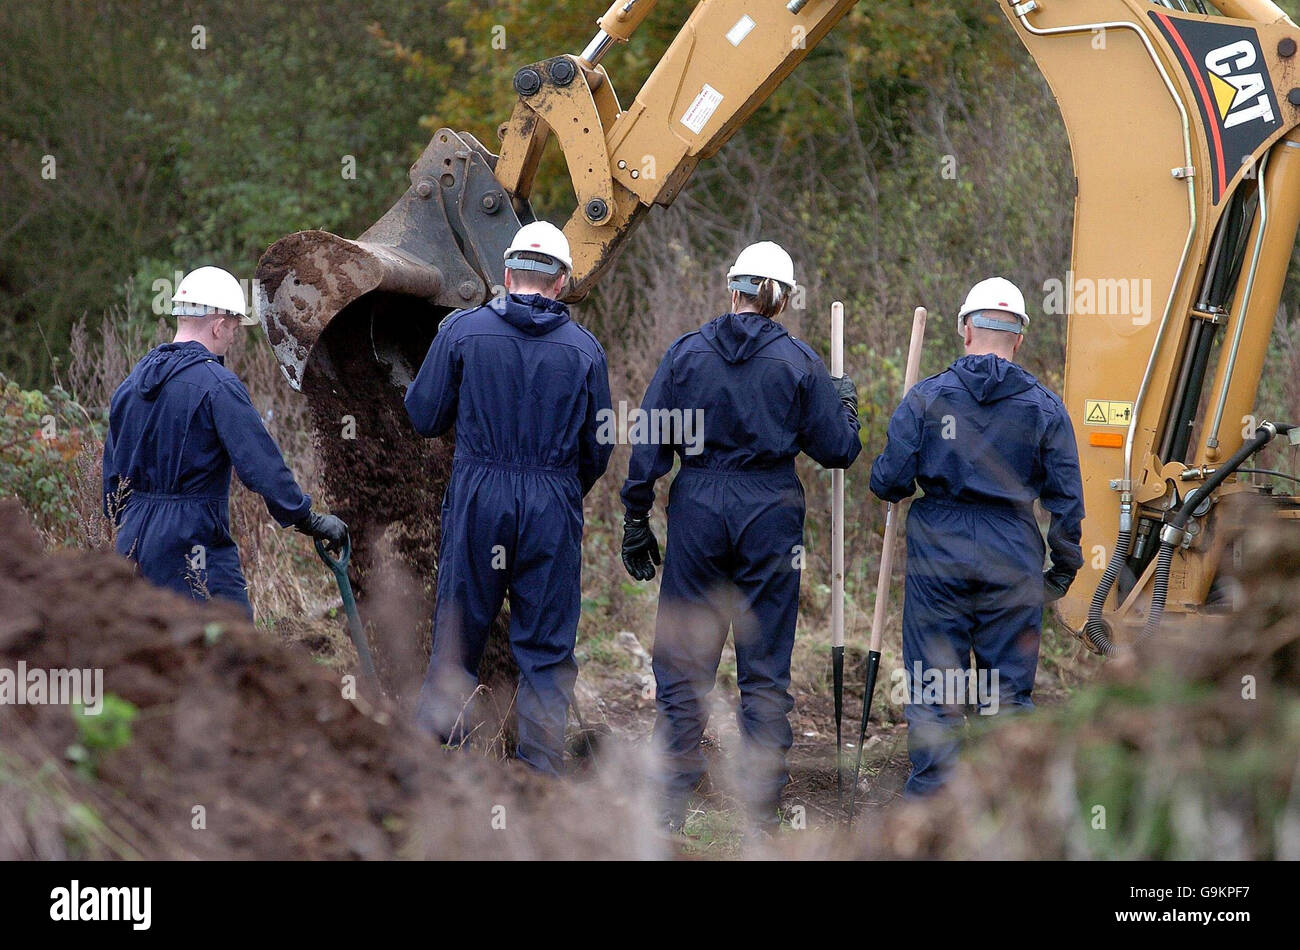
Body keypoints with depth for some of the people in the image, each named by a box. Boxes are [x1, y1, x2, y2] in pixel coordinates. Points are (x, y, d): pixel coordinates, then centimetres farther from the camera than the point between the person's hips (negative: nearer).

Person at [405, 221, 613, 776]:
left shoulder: (461, 330, -4)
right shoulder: (583, 348, 0)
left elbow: (424, 417, 1)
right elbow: (598, 448, 5)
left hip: (477, 500, 0)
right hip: (553, 507, 0)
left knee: (458, 635, 10)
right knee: (546, 648, 7)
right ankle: (540, 773, 6)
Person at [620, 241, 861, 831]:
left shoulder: (686, 352, 1)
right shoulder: (798, 362, -1)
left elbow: (648, 445, 1)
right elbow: (838, 450, 4)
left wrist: (636, 521, 8)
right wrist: (845, 403, 24)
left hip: (697, 509, 0)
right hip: (771, 515, 0)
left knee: (682, 661, 6)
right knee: (765, 666, 6)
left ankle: (670, 802, 7)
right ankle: (763, 809, 7)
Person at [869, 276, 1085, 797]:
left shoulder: (926, 396, -3)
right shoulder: (1044, 406, 1)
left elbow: (889, 481, -3)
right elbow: (1066, 498, 2)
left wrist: (900, 487, 21)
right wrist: (1063, 568, 13)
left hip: (939, 553, -1)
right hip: (1012, 558, 1)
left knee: (933, 676, 6)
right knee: (1009, 681, 7)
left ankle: (929, 786, 8)